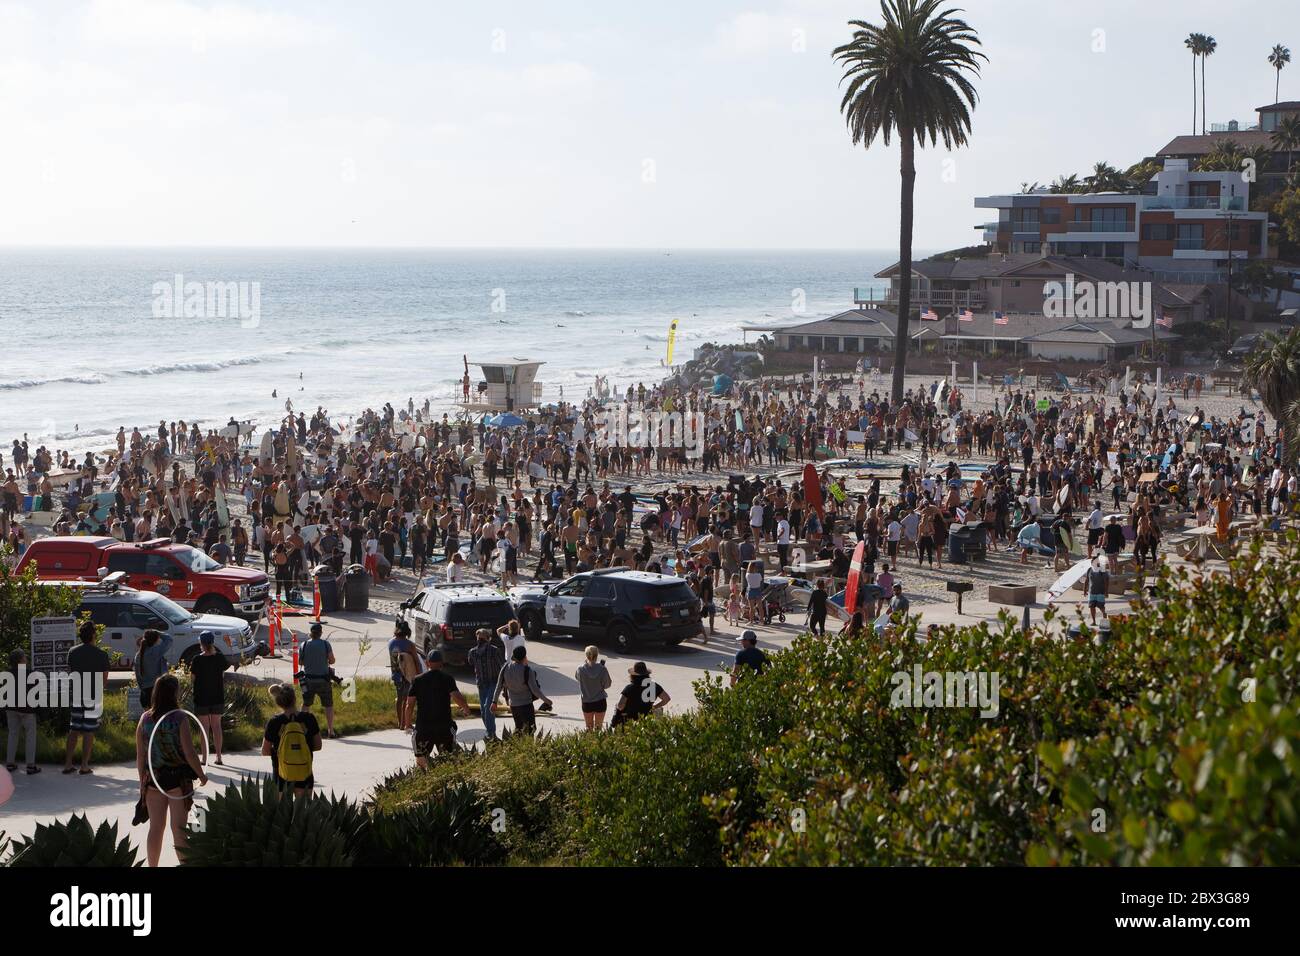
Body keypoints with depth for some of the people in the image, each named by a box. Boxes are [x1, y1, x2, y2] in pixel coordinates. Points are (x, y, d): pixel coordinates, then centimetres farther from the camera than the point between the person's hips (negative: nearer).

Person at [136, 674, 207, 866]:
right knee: (179, 829, 4)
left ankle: (152, 866, 20)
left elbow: (140, 755, 2)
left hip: (153, 778, 4)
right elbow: (189, 753, -15)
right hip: (179, 779, -4)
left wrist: (143, 781, 12)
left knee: (155, 827, 14)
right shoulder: (179, 718, -15)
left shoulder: (145, 719, -2)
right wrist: (201, 775, 0)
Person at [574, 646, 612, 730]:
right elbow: (606, 685, -5)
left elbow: (577, 677, 11)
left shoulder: (581, 669, -10)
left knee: (589, 727, 15)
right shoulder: (602, 669, -15)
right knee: (598, 727, 9)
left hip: (586, 702, 1)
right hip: (600, 701, -1)